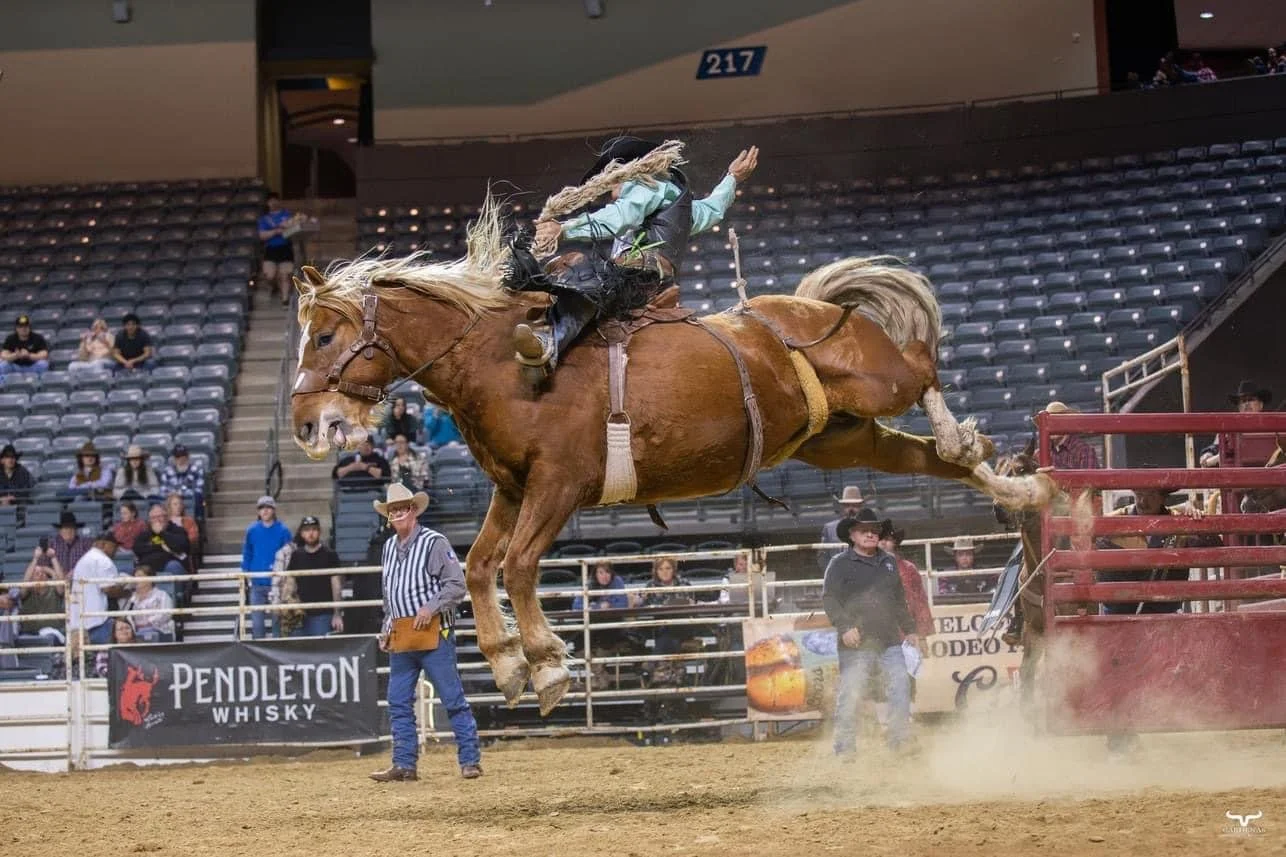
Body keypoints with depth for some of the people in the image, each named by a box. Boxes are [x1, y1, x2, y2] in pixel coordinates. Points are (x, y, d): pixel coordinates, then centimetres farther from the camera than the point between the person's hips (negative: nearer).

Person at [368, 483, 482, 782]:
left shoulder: (434, 543, -7)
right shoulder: (389, 547, 14)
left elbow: (457, 584, -11)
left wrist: (431, 608, -20)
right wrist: (386, 628, 15)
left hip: (434, 634, -7)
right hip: (401, 639, 7)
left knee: (453, 699, -3)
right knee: (398, 702, 6)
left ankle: (470, 760, 1)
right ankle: (404, 765, 10)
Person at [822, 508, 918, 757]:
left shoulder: (889, 563, 18)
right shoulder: (840, 564, -1)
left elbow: (900, 601, 27)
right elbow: (829, 599, -10)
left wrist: (909, 630, 23)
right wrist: (844, 626, -22)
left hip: (890, 641, 5)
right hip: (856, 643, -5)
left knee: (900, 687, 0)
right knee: (850, 693, -7)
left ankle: (900, 738, 9)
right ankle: (845, 746, 0)